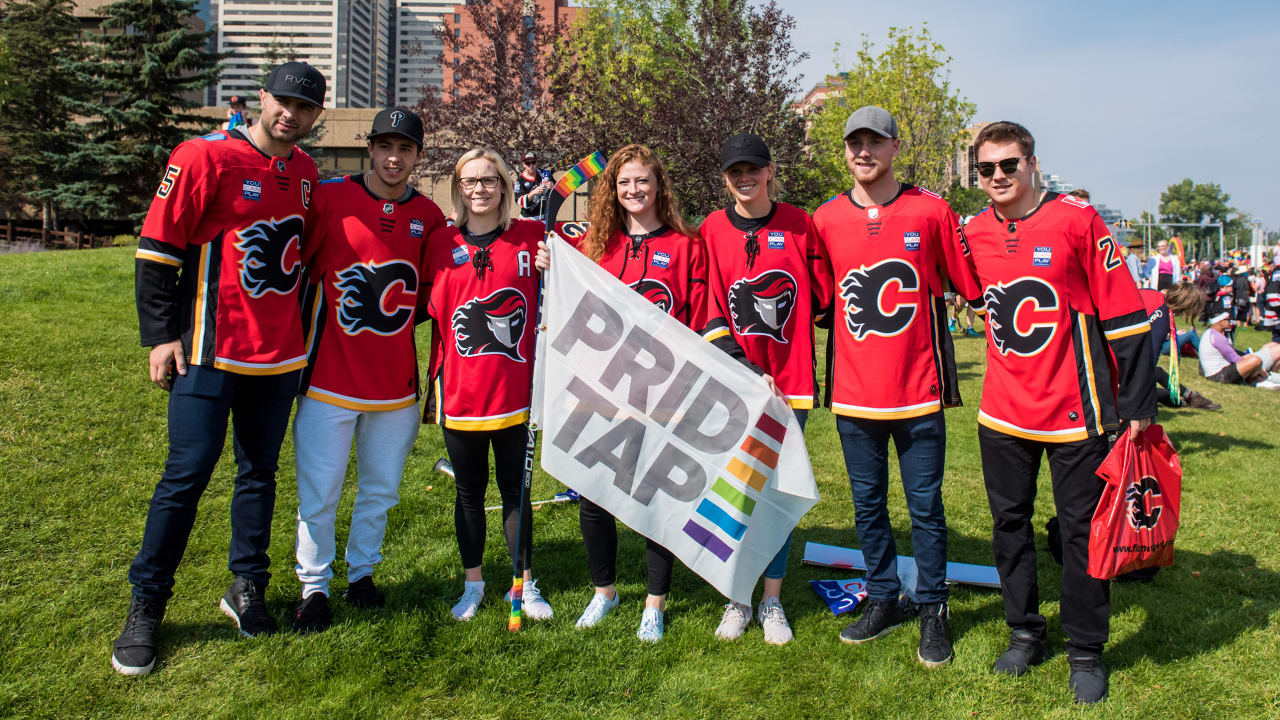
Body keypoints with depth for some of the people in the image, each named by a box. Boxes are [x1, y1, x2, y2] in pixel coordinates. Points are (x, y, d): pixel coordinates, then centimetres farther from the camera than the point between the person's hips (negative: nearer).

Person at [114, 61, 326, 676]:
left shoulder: (306, 173, 10)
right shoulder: (205, 157, -8)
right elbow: (157, 248, -8)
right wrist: (161, 336, -10)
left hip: (280, 355, 5)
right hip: (210, 350, -5)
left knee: (260, 471, 12)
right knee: (188, 473, -2)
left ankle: (246, 589, 26)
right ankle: (145, 608, 13)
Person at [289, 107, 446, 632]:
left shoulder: (429, 216, 3)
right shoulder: (328, 199, -6)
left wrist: (397, 322, 4)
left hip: (396, 382, 3)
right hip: (329, 378, -3)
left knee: (380, 490, 15)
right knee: (319, 494, 3)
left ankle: (362, 573, 35)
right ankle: (314, 587, 24)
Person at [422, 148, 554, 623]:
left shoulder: (530, 237, 0)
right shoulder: (441, 242, 4)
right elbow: (432, 312, 9)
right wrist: (433, 387, 5)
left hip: (514, 388, -1)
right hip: (459, 391, 1)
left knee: (514, 489, 9)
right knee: (469, 490, 13)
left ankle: (525, 584, 24)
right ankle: (473, 584, 28)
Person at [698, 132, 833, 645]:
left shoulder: (800, 225, 2)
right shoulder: (711, 231, 2)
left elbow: (823, 298, 6)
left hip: (789, 380, 0)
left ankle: (772, 601, 20)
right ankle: (736, 600, 20)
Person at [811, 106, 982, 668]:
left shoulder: (931, 212, -2)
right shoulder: (826, 220, 3)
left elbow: (972, 288, 2)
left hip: (918, 390, -2)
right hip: (853, 391, 3)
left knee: (925, 506, 7)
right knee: (868, 505, 14)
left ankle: (933, 610, 24)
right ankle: (882, 601, 31)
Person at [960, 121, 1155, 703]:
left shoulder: (1076, 219, -9)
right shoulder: (974, 235, 3)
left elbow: (1124, 313, -8)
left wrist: (1137, 403, -9)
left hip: (1073, 411, -4)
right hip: (1002, 413, 4)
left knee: (1081, 529, 6)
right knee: (1010, 523, 12)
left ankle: (1085, 651, 22)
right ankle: (1024, 633, 30)